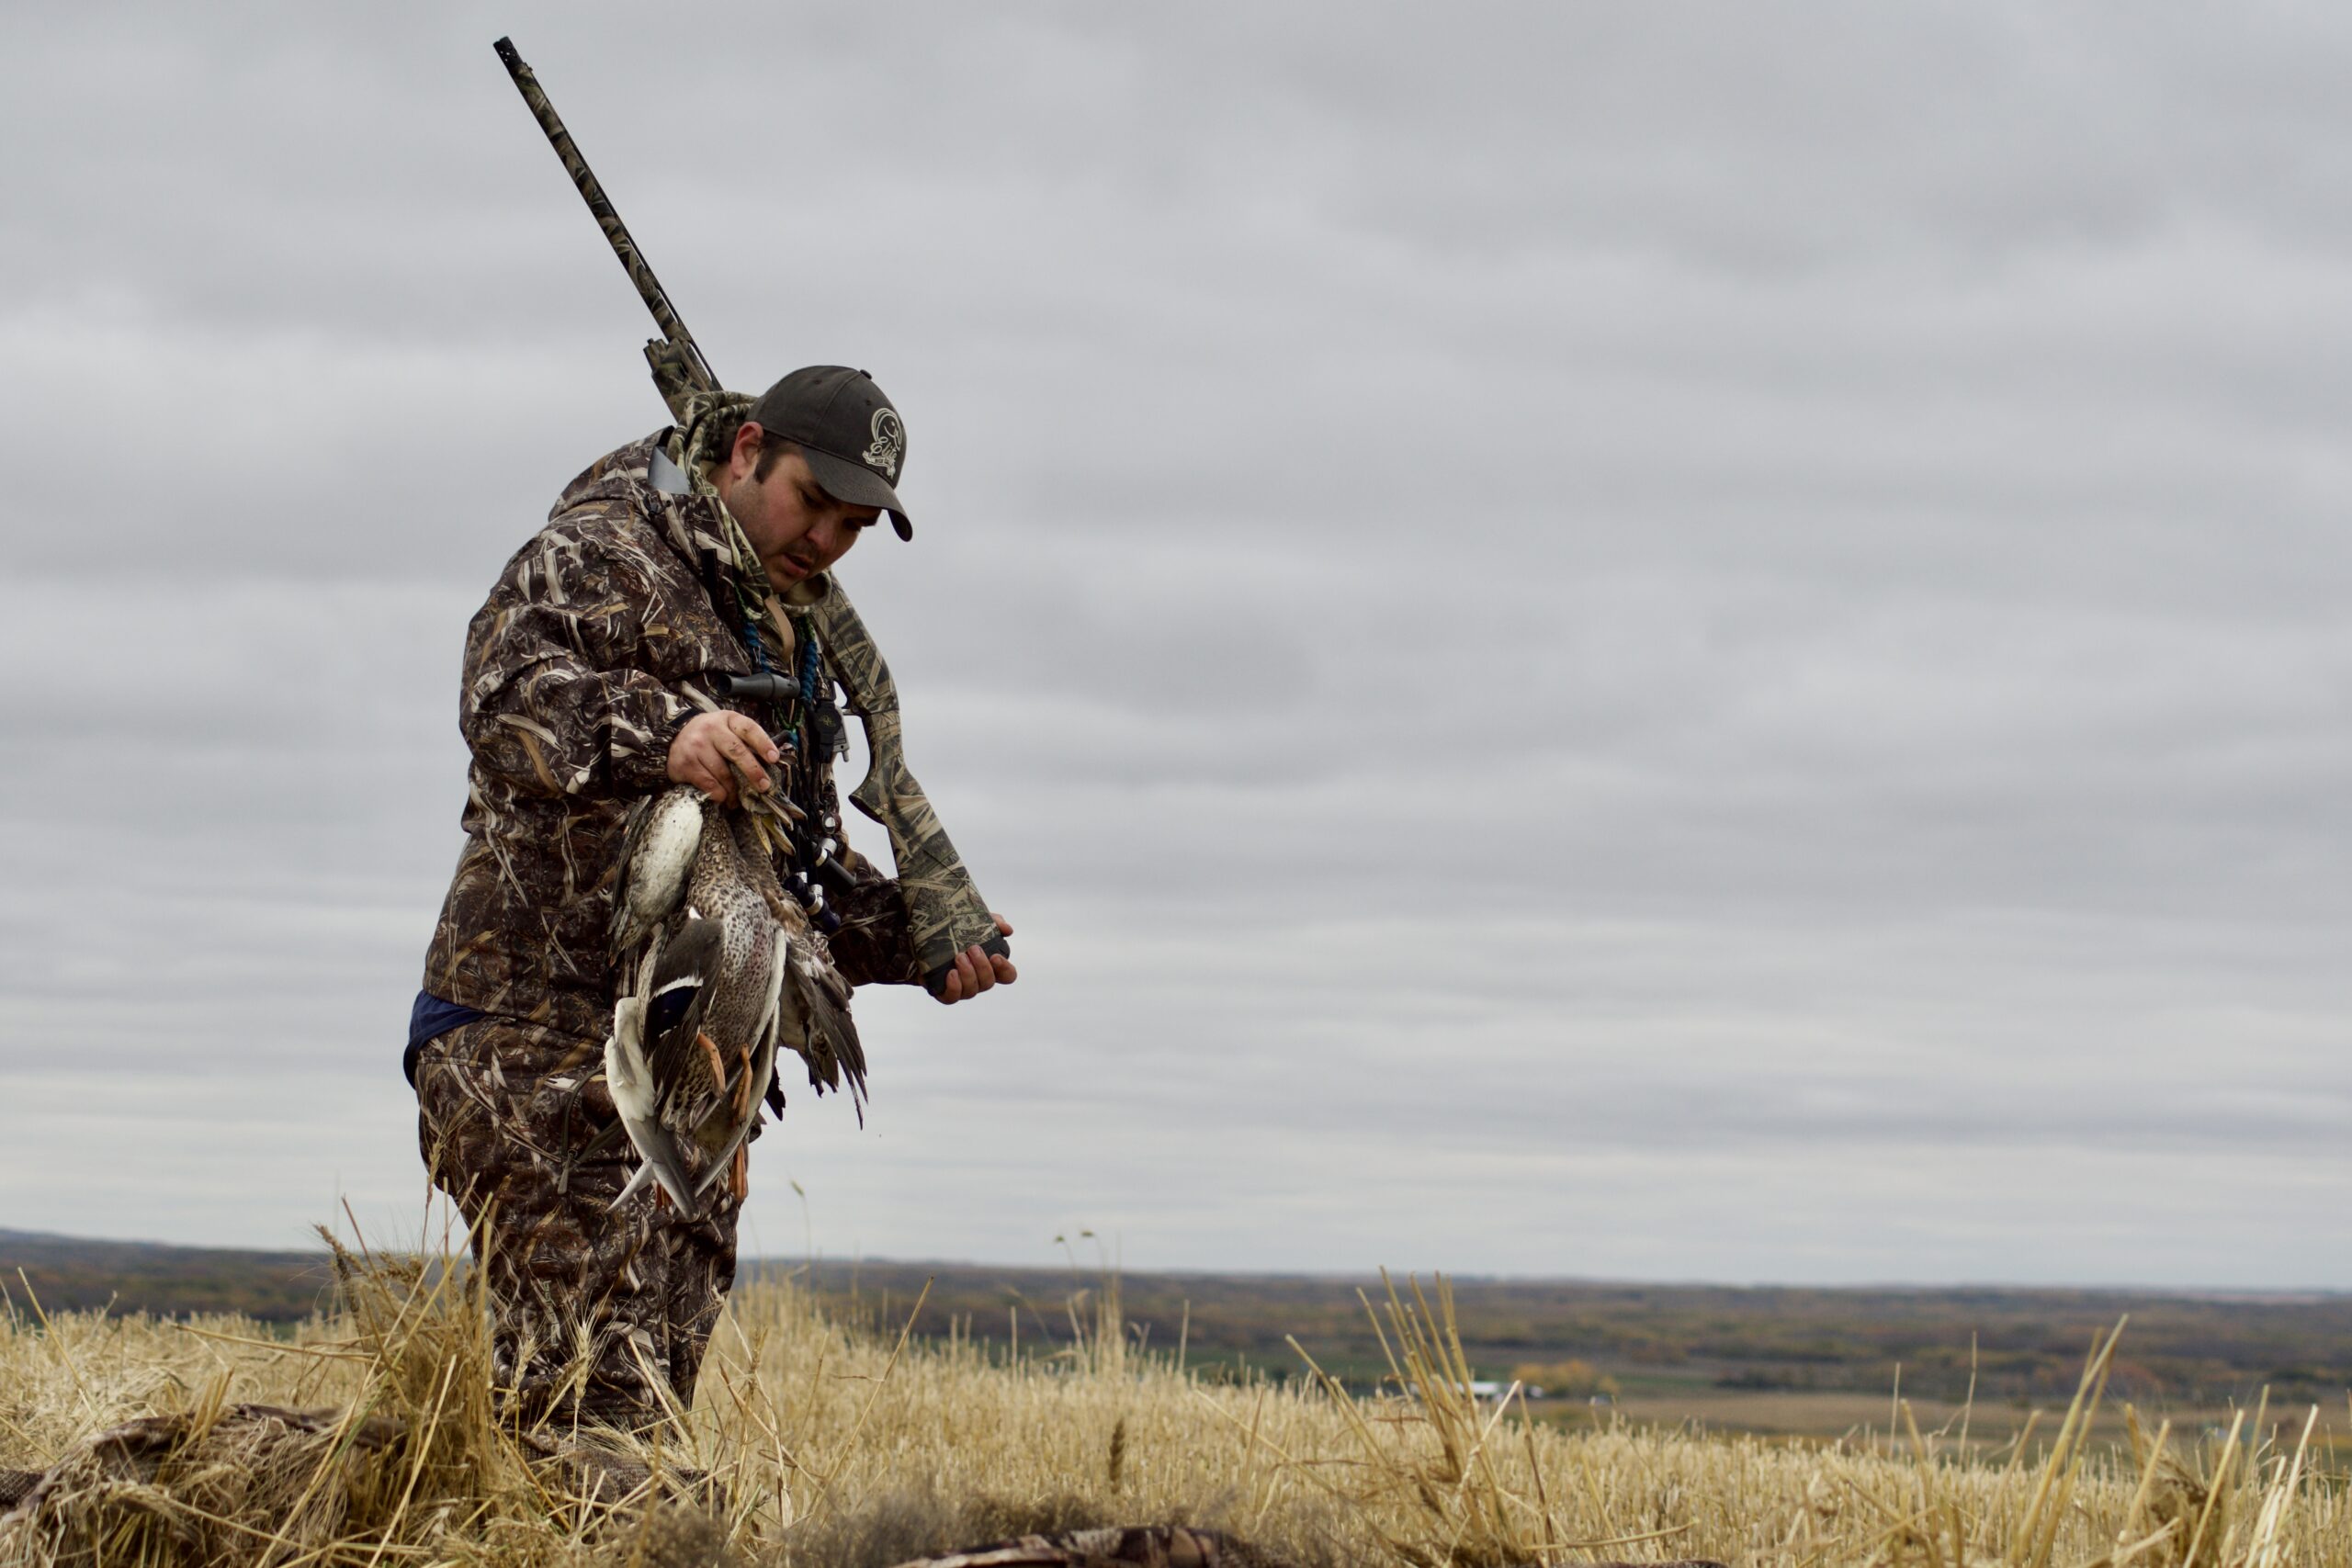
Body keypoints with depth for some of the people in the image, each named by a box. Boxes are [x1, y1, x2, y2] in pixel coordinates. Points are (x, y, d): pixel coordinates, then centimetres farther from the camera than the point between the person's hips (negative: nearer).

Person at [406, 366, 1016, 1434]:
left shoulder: (787, 644, 24)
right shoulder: (601, 555, -3)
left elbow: (806, 882, 26)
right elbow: (505, 699, -24)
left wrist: (919, 937, 7)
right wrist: (663, 731, -41)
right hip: (536, 1058, -8)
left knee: (651, 1409, 6)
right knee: (590, 1401, -17)